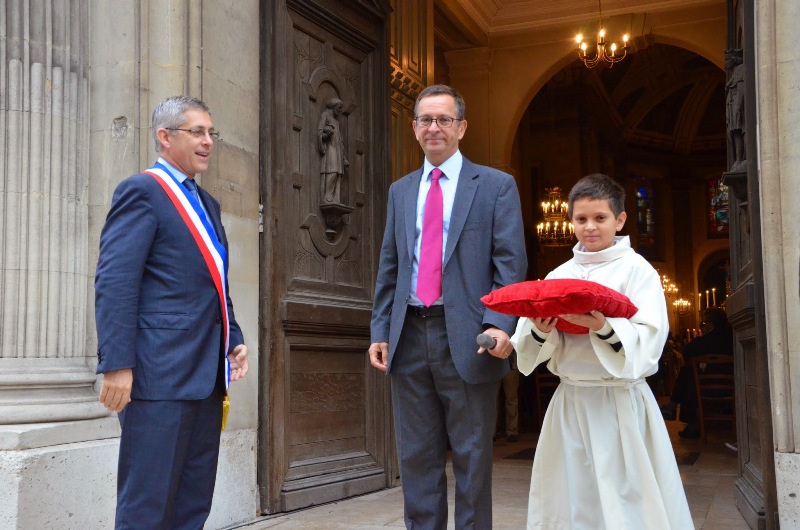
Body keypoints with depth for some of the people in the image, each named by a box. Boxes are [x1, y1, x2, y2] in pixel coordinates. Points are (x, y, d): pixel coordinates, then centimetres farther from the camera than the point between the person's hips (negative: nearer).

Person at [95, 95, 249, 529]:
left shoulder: (206, 204, 20)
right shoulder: (141, 191, -5)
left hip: (206, 375, 8)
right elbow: (114, 282, -14)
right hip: (160, 374, -8)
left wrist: (234, 339, 11)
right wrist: (116, 364, -20)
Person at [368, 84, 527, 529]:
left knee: (472, 457, 5)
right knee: (417, 458, 10)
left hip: (466, 337, -4)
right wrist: (381, 331, 7)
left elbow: (511, 263, -5)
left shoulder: (497, 186, 3)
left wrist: (500, 325, -18)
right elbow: (389, 269, 15)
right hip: (410, 337, 4)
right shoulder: (400, 191, 16)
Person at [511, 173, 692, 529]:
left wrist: (604, 328, -28)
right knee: (572, 498, 9)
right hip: (570, 401, 4)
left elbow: (649, 339, -12)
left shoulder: (636, 269, -2)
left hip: (622, 402, -4)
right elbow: (542, 349, 7)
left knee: (625, 498, -2)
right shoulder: (559, 275, 9)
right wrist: (540, 331, -15)